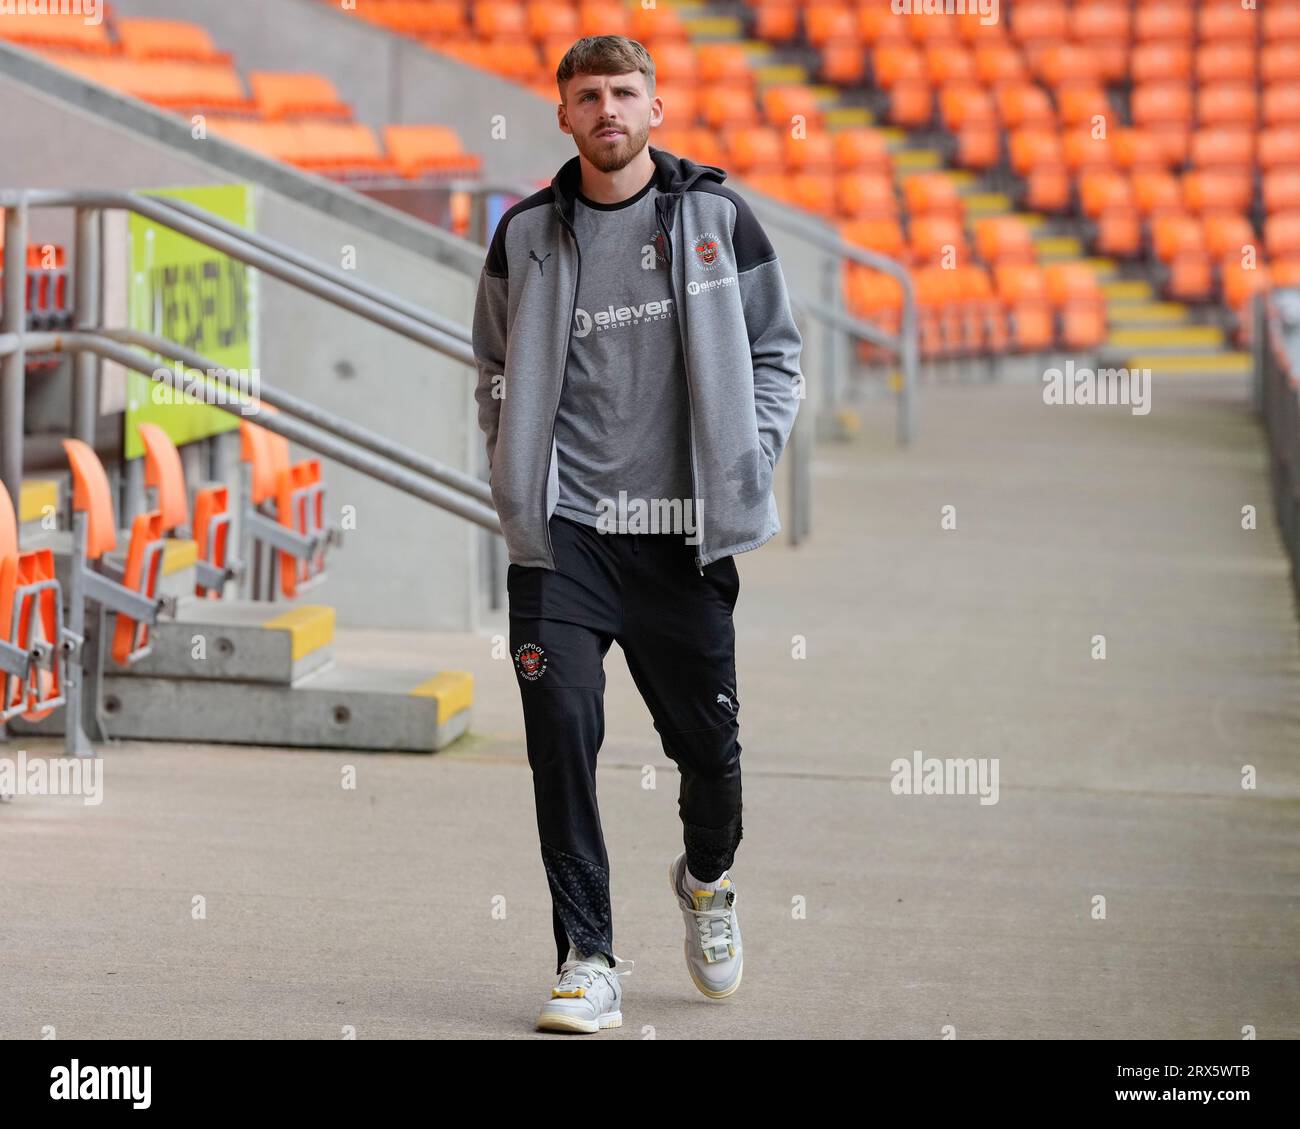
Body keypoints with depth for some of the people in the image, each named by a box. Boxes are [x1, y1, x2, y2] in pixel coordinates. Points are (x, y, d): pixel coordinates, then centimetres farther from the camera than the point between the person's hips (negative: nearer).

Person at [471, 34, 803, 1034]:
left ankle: (708, 877, 40)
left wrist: (746, 468, -3)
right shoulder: (528, 236, 5)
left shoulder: (718, 218, 3)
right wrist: (518, 483, 2)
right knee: (562, 731, -12)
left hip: (684, 534, 0)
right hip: (562, 533, 0)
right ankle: (589, 964, -5)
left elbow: (775, 353, 8)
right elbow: (500, 376, 15)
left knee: (709, 740, 7)